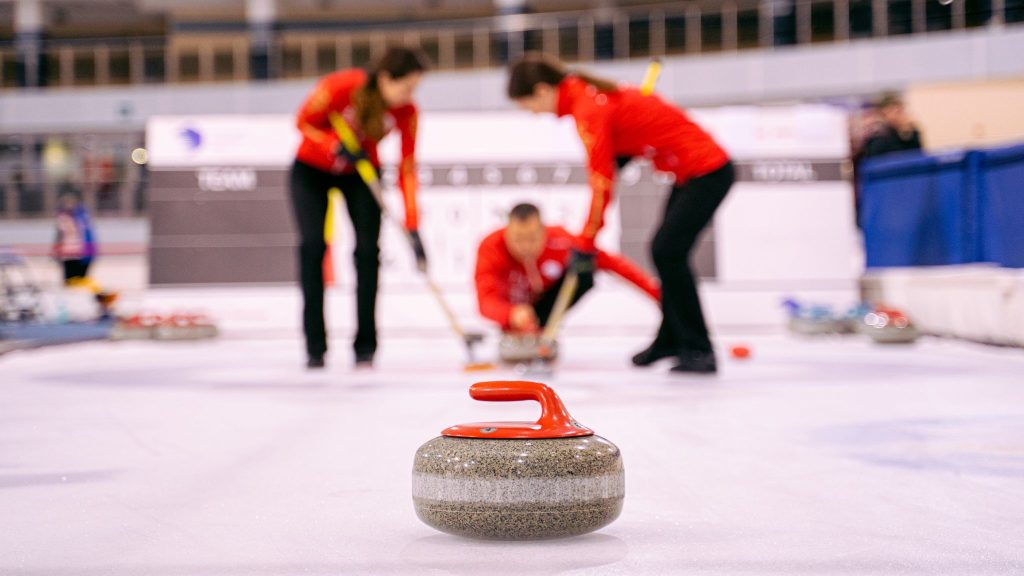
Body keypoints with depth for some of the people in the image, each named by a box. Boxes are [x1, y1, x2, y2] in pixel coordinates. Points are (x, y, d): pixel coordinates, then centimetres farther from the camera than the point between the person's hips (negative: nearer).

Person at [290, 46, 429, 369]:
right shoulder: (339, 87, -31)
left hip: (362, 172, 2)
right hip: (313, 169, -2)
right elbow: (304, 122, -15)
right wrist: (337, 147, -32)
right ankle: (315, 348, -10)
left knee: (368, 248, -14)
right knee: (313, 245, -15)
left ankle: (365, 347, -7)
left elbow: (407, 170, -19)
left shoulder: (406, 112, -22)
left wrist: (413, 228, -26)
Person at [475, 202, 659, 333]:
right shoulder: (491, 249, -36)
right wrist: (513, 314, -71)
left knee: (584, 270, -26)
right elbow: (486, 301, -49)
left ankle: (540, 328, -15)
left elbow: (611, 261, -25)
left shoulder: (559, 241, -32)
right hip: (511, 308, 0)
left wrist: (654, 290, -33)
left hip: (544, 298, 0)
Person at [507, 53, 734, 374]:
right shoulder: (588, 92, 8)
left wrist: (586, 245, -13)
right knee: (666, 251, 16)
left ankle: (699, 351, -8)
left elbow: (601, 183, -21)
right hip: (697, 169, 10)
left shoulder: (588, 110, -21)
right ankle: (671, 339, 31)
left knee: (667, 252, -14)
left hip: (705, 172, -10)